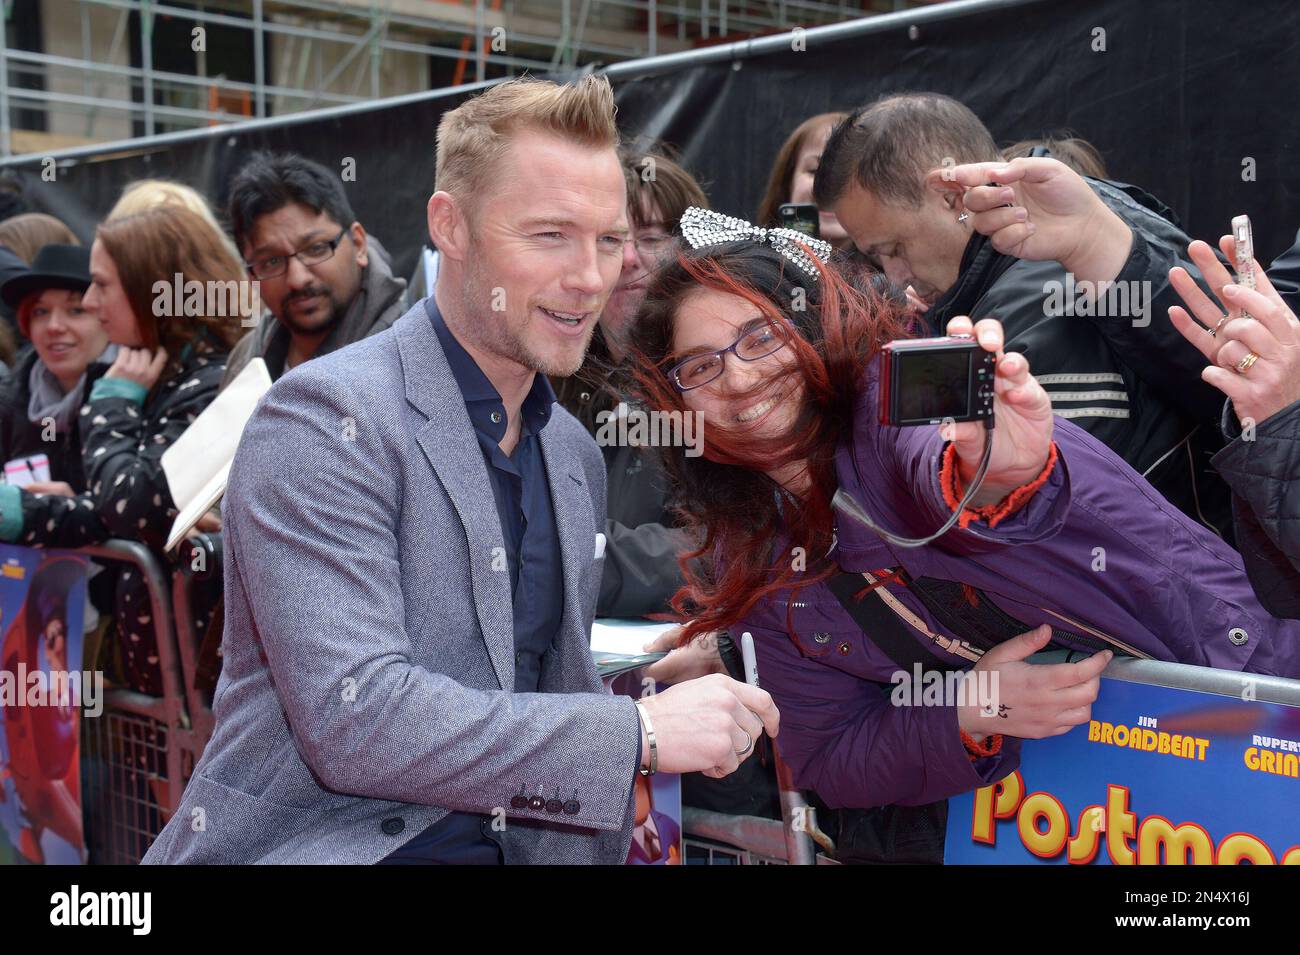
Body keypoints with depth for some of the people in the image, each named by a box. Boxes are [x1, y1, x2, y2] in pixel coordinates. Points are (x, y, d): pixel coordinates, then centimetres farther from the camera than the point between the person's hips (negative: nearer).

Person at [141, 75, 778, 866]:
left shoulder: (577, 455, 11)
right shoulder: (328, 416, -13)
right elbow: (352, 720, -21)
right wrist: (642, 733, -19)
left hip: (502, 846, 7)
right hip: (313, 845, -6)